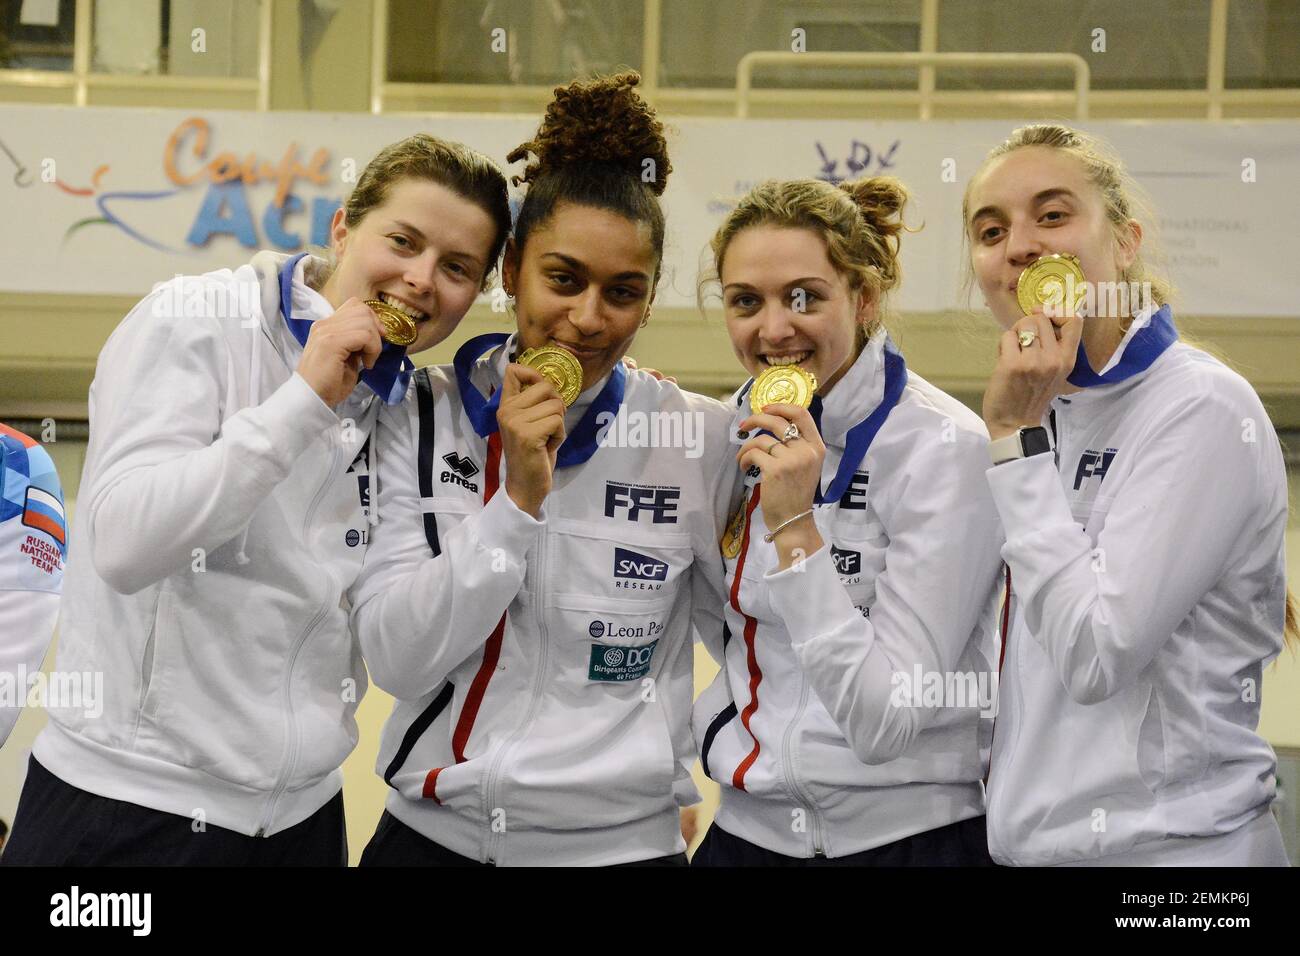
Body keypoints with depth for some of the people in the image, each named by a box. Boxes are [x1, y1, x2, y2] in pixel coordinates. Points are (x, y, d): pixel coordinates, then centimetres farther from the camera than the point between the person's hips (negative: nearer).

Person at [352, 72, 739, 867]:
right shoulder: (425, 415, -4)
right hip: (429, 834, 1)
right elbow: (395, 657, -10)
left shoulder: (701, 441, -7)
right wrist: (518, 499, -17)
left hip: (622, 843, -1)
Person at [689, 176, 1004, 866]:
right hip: (747, 828, 6)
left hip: (907, 834, -5)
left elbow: (888, 724, -22)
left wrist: (796, 529, -26)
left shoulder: (944, 447, -16)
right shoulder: (746, 427, 2)